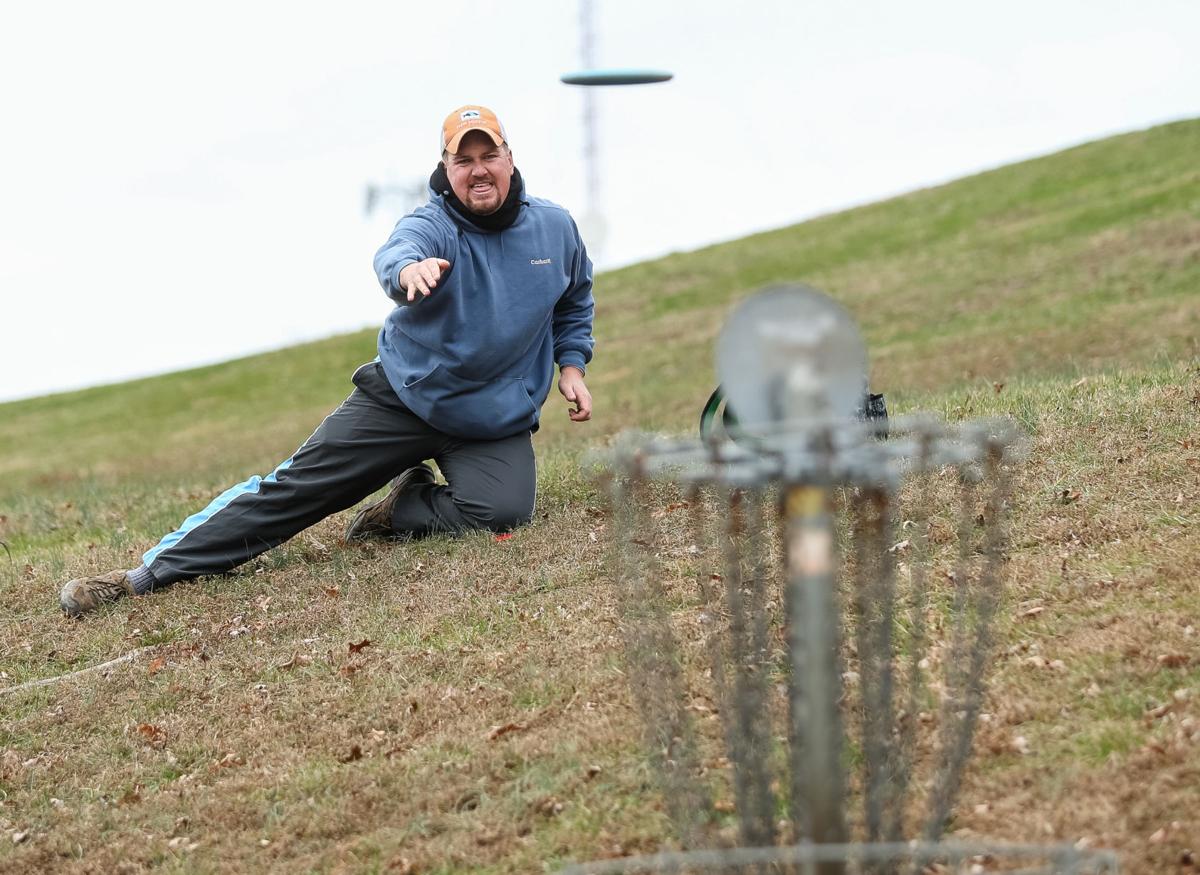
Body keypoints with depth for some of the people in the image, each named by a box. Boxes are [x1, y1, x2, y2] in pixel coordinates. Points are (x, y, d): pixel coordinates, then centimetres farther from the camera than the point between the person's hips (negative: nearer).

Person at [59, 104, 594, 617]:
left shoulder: (555, 227, 0)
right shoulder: (432, 226, -12)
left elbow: (574, 304, 21)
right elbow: (395, 253, -38)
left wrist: (570, 366, 6)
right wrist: (409, 268, -62)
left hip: (498, 419, 2)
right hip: (403, 398, -2)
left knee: (503, 512, -28)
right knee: (295, 486, -11)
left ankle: (401, 511, 2)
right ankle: (151, 574, -10)